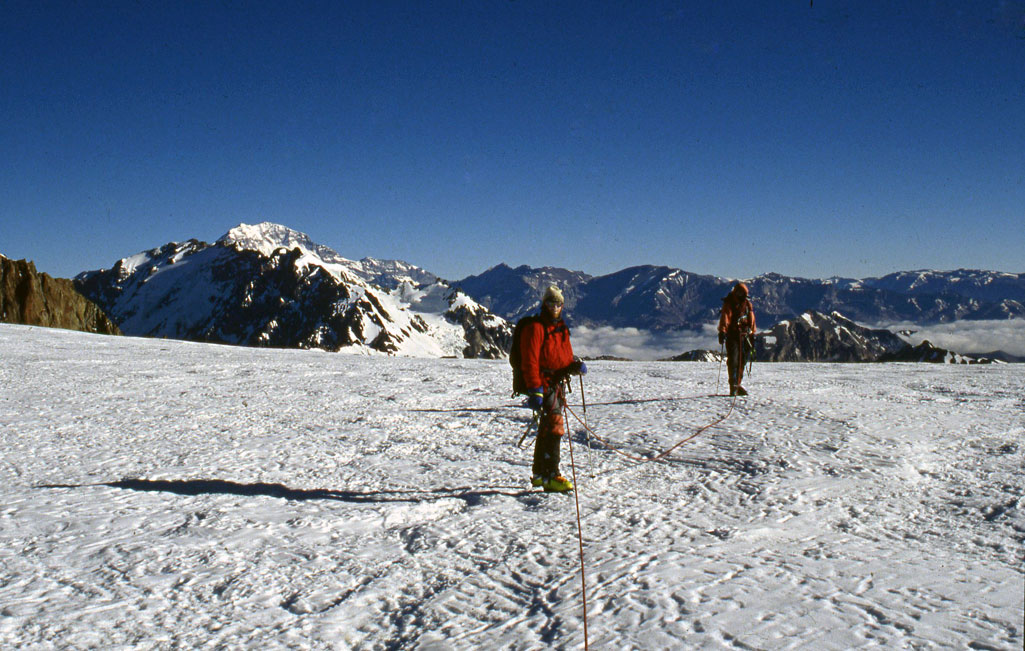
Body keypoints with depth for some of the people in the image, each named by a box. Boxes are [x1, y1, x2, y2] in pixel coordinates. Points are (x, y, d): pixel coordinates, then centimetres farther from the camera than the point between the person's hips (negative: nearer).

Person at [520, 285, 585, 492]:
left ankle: (539, 474, 26)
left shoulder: (561, 329, 18)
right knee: (554, 426, -16)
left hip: (557, 385, 9)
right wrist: (534, 390, -23)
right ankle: (551, 476, -15)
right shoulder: (535, 328, -9)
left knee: (547, 429, 15)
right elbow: (530, 361, -16)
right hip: (543, 385, -9)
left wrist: (576, 366, 1)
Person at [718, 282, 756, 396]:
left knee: (742, 362, 9)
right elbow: (724, 318, -17)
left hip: (744, 337, 6)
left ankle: (738, 385, 20)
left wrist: (752, 335, 19)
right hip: (732, 337, -6)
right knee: (733, 361, -12)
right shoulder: (728, 304, -5)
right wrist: (722, 332, -30)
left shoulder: (747, 304, 12)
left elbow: (751, 320, 20)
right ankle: (733, 387, -11)